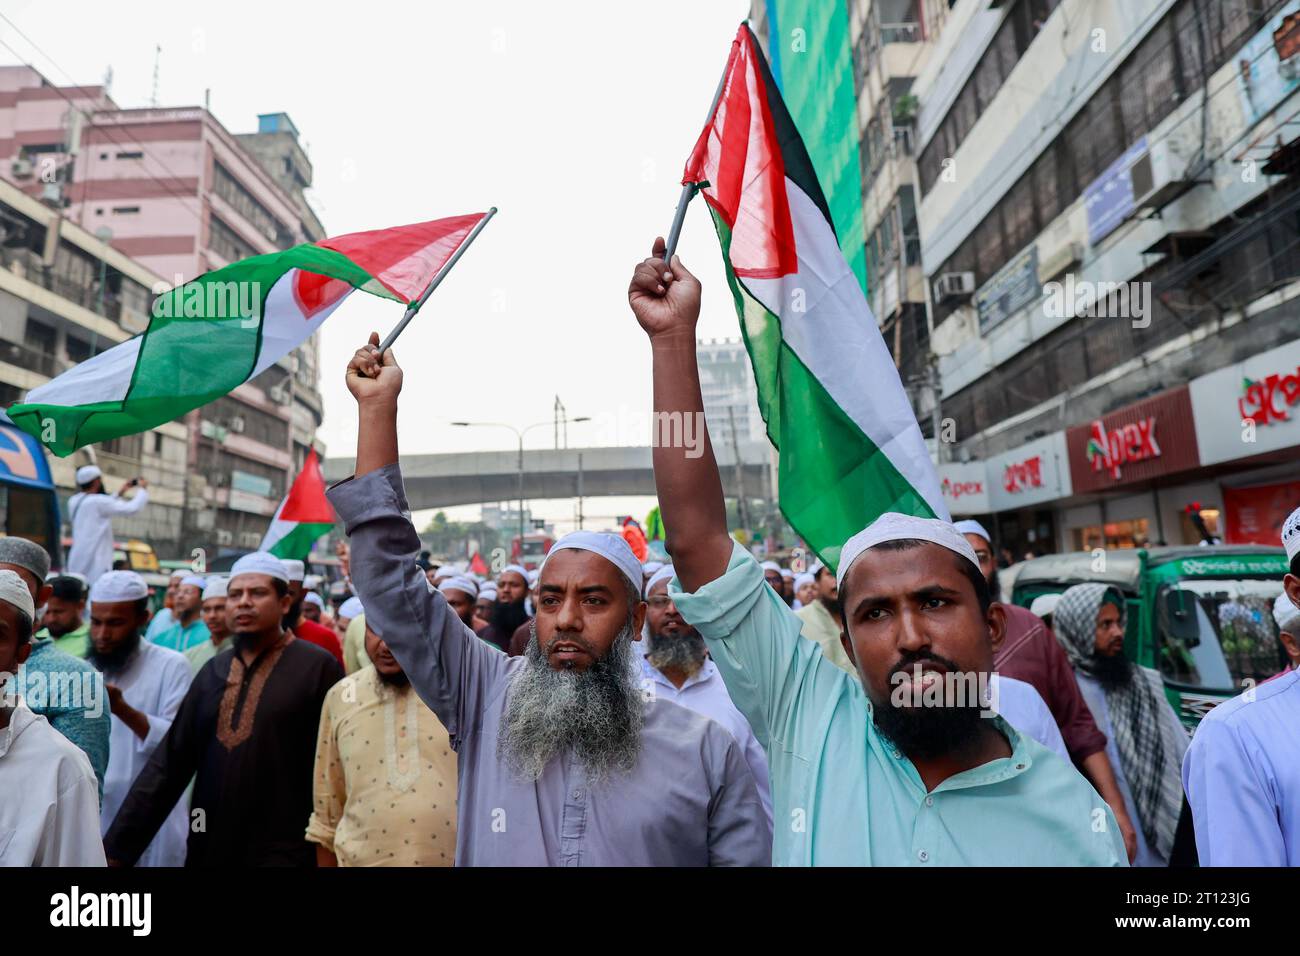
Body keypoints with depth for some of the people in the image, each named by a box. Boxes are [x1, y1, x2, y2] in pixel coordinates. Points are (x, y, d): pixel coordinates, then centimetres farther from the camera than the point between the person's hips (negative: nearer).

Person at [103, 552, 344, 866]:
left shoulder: (318, 667, -10)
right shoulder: (213, 670, 6)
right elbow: (168, 763, 8)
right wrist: (117, 849, 4)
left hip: (282, 853, -6)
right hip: (206, 849, 6)